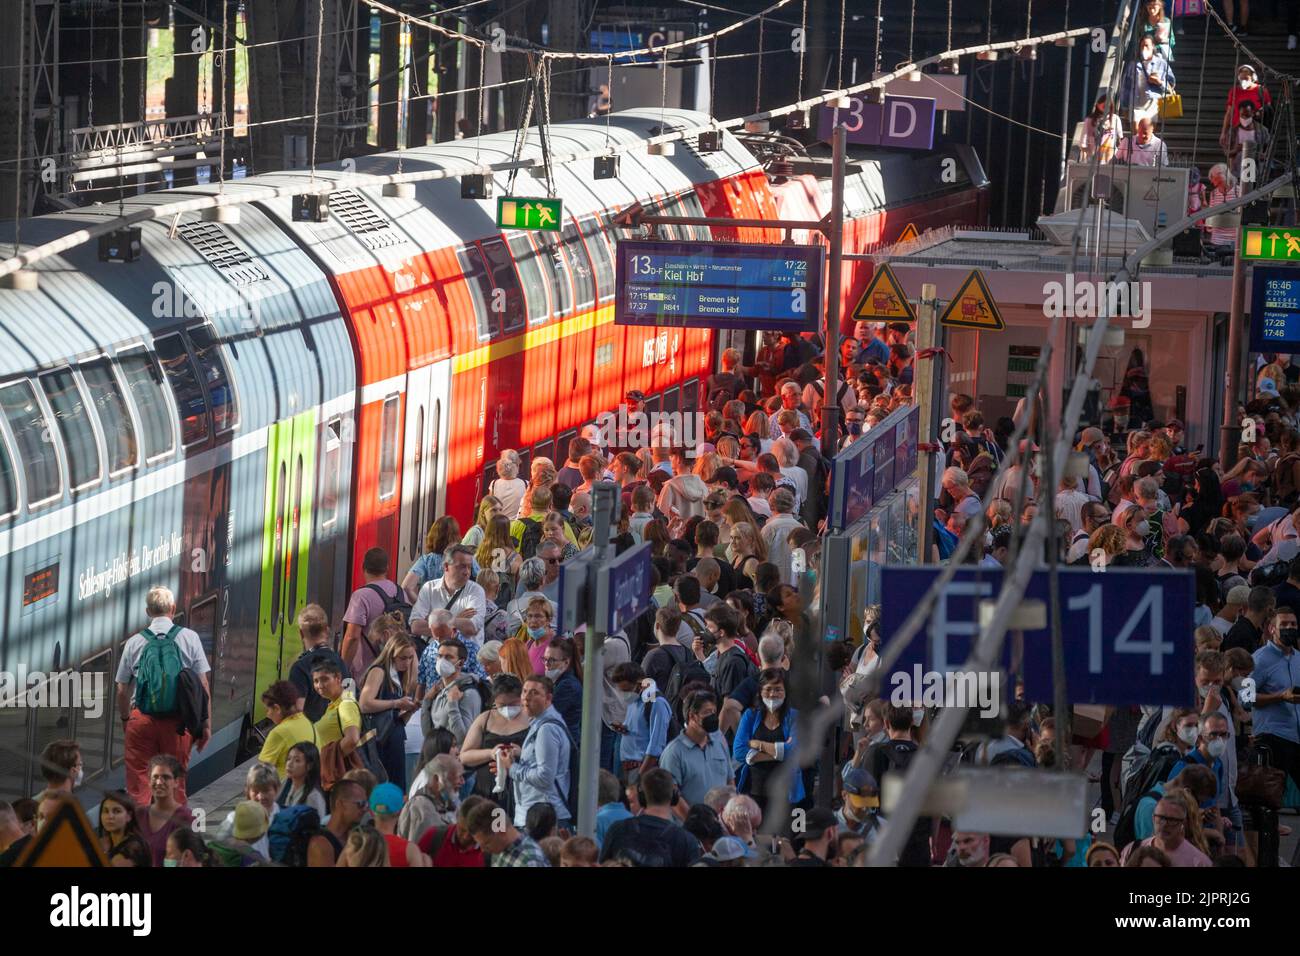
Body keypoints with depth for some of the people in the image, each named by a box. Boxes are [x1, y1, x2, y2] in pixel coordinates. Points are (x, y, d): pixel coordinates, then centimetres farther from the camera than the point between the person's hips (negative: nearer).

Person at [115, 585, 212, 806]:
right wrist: (206, 724, 6)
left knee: (139, 787, 5)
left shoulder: (134, 643, 2)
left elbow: (122, 690, 6)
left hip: (141, 718, 0)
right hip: (177, 721, 0)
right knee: (175, 783, 9)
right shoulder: (189, 638, 1)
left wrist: (125, 720, 21)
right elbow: (203, 685, 0)